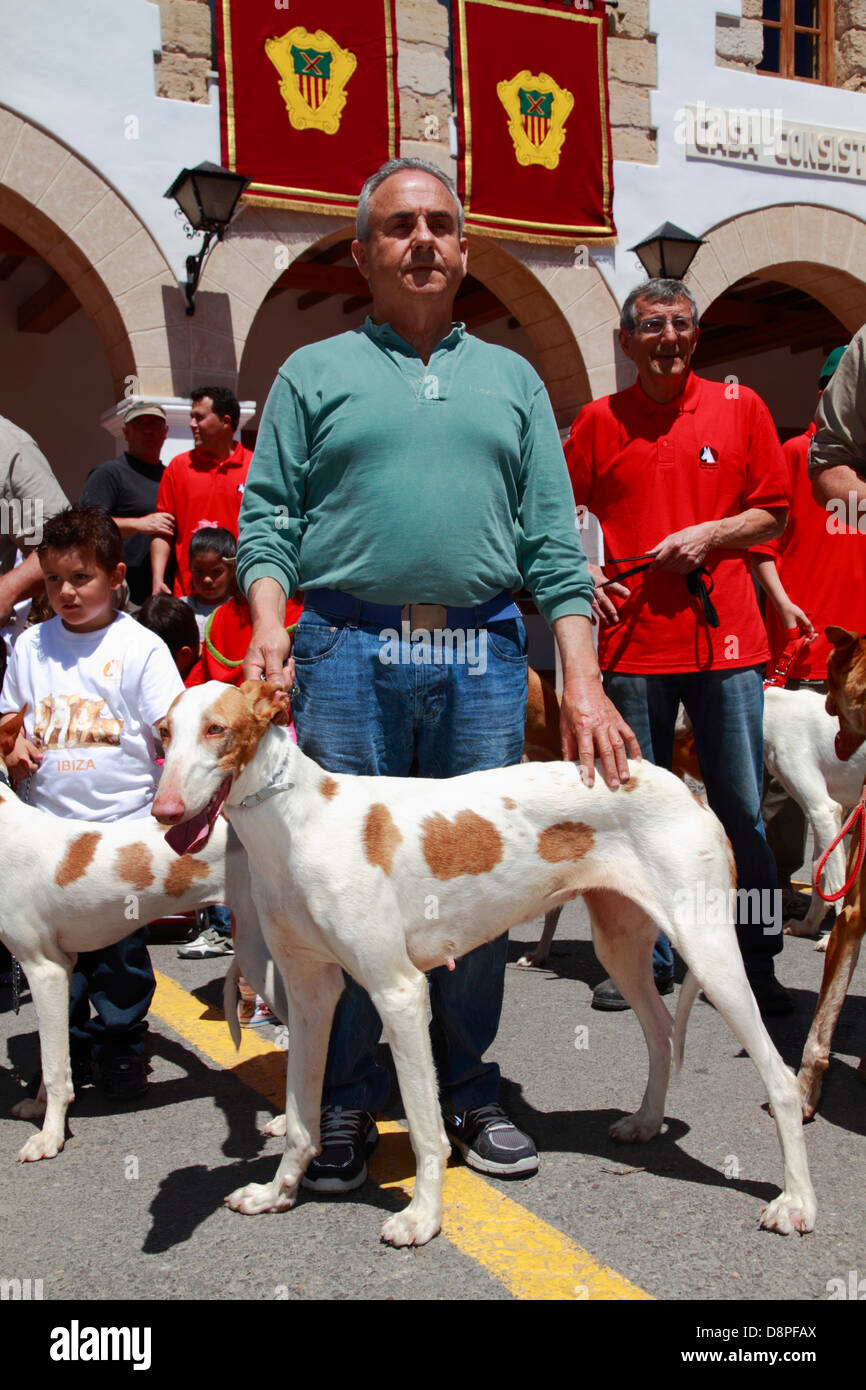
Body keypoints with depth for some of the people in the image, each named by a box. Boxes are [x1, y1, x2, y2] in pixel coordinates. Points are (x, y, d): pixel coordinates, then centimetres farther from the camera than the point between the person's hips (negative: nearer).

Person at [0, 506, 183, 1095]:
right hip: (47, 824, 3)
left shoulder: (140, 647, -4)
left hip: (123, 823, -3)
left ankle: (123, 1045, 23)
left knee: (121, 946, 3)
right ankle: (71, 1048, 25)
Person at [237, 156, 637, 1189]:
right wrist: (269, 620, -14)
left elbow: (551, 542, 10)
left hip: (484, 657, 2)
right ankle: (344, 1104, 16)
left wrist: (582, 681, 1)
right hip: (347, 652, -1)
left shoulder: (510, 378, 17)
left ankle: (467, 1093, 22)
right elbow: (267, 516, 6)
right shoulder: (314, 374, 13)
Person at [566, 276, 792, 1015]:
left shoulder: (740, 407, 8)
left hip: (724, 635, 0)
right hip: (632, 639, 1)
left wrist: (710, 534, -8)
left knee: (741, 808, 1)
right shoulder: (599, 420, 8)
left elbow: (773, 513, 9)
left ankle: (757, 962, 14)